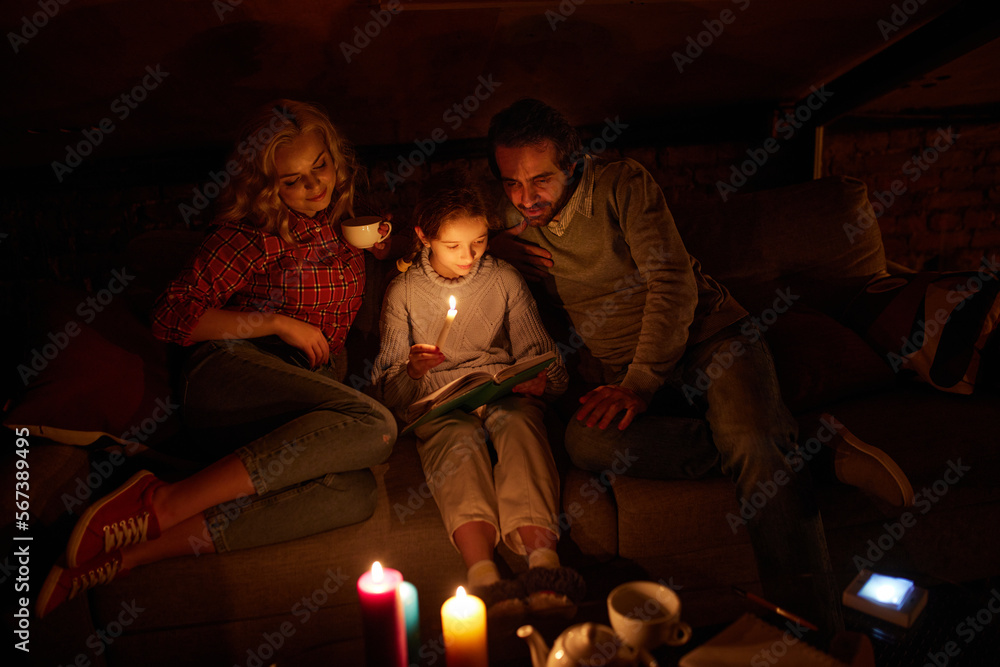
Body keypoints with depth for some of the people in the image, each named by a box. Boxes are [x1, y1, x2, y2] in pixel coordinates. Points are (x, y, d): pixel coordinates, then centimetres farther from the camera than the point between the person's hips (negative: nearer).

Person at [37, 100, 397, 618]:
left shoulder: (337, 227, 18)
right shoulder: (254, 234, -2)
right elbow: (171, 317, -9)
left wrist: (372, 244, 18)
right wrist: (278, 323, -11)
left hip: (306, 391, 6)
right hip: (232, 369, -5)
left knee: (354, 495, -29)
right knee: (374, 426, -33)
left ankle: (131, 553, -29)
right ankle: (165, 503, -29)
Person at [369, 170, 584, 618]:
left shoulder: (504, 280, 14)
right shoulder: (403, 291, 10)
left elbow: (536, 352, 16)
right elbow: (387, 387, 9)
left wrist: (540, 380, -7)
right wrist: (411, 371, -16)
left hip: (503, 391, 1)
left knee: (520, 424, -34)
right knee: (457, 439, -35)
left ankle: (542, 557, -52)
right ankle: (483, 572, -52)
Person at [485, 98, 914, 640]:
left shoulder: (622, 185, -5)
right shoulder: (511, 217, 8)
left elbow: (673, 283, -12)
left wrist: (641, 383, -23)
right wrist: (498, 245, 0)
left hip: (707, 333, -2)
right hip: (621, 367, 3)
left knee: (753, 444, -33)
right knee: (586, 441, -32)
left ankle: (817, 635, -20)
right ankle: (802, 448, -23)